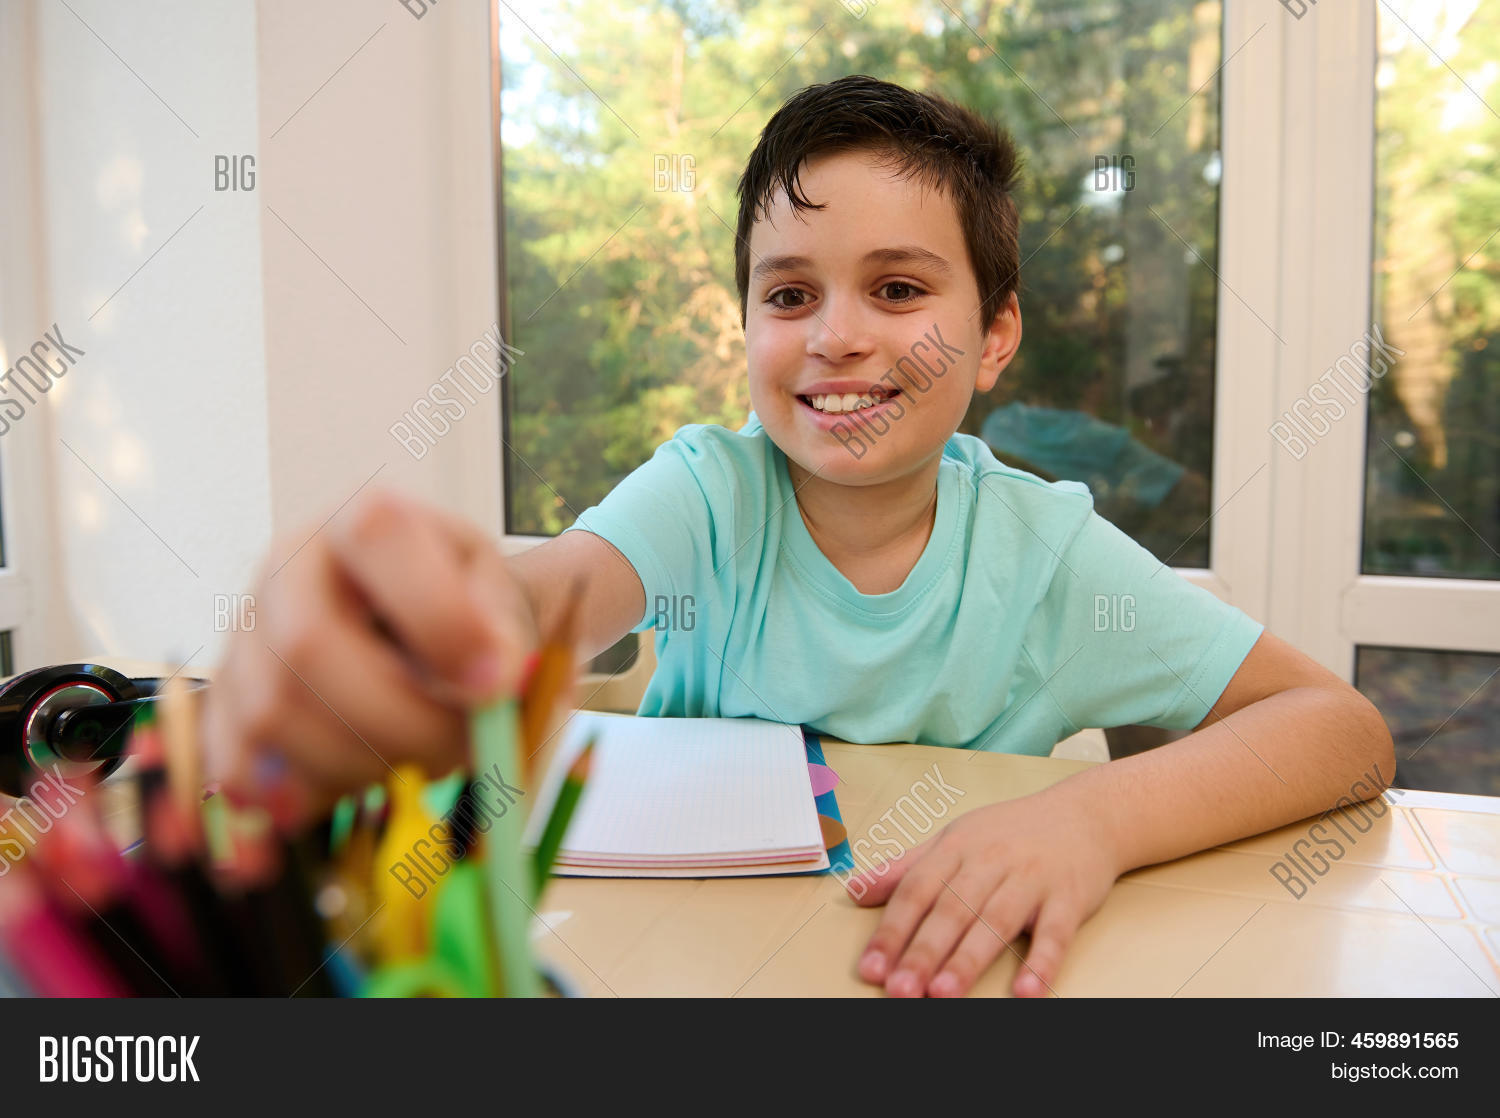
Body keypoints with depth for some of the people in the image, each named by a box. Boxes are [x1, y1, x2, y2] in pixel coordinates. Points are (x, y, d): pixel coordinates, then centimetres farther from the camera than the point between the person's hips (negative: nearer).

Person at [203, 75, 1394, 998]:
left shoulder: (1043, 550, -10)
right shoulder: (708, 491, -10)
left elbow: (1350, 730, -12)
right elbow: (568, 586, -31)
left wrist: (1096, 816, -30)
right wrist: (450, 611, -55)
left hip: (953, 960, -1)